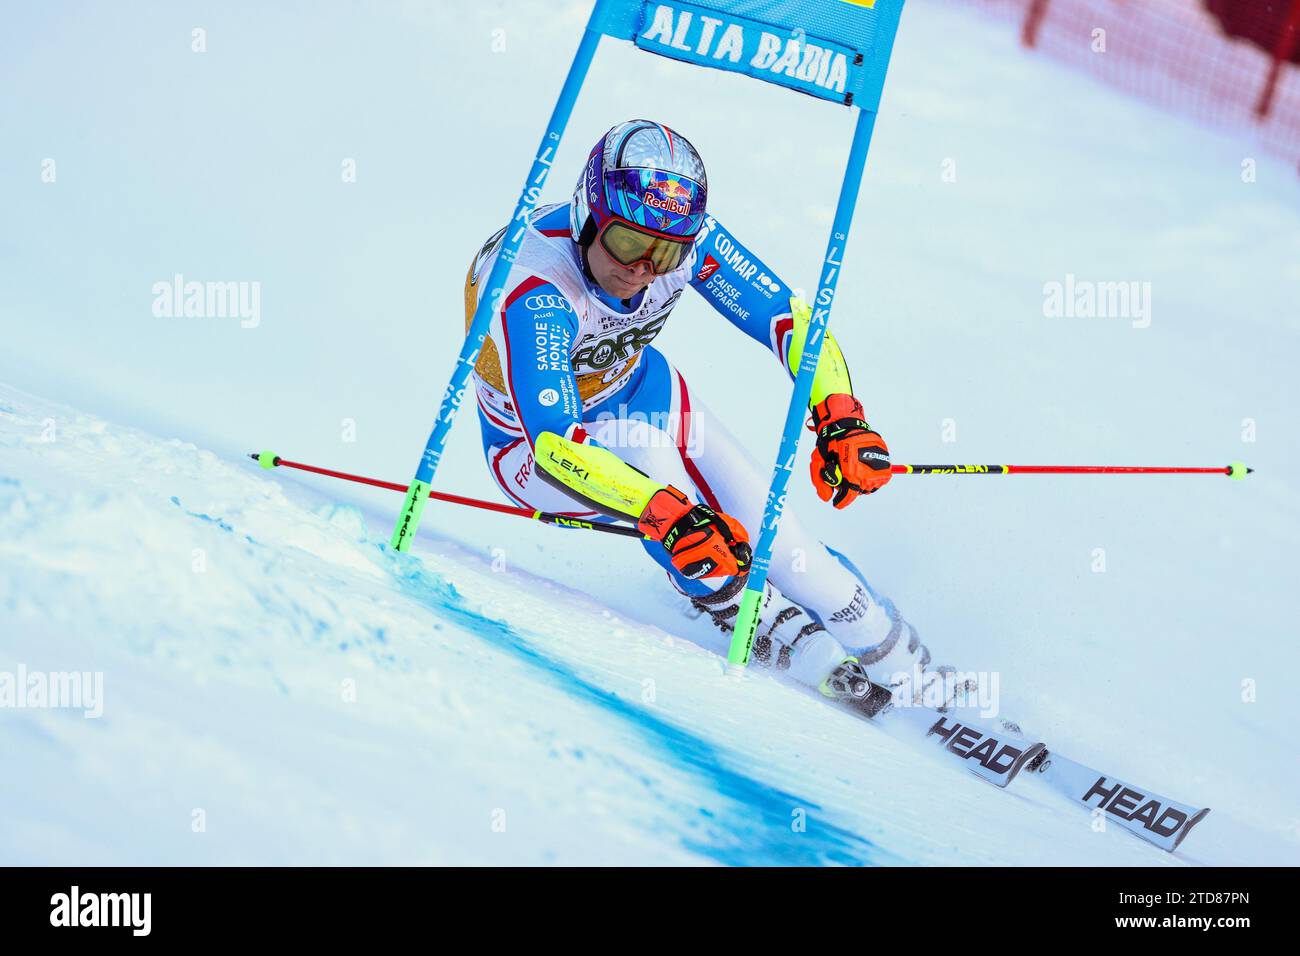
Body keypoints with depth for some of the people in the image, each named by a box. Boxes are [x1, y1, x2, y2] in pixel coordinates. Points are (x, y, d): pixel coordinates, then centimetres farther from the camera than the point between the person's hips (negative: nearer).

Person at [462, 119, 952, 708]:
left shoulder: (686, 238, -24)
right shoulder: (535, 290, -39)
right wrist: (665, 512, -55)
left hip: (638, 391, 4)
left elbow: (788, 318, -19)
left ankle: (905, 669, 8)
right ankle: (775, 634, -16)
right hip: (538, 436, -4)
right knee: (642, 445, -32)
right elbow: (552, 444, -44)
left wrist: (840, 417, -35)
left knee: (758, 521, -10)